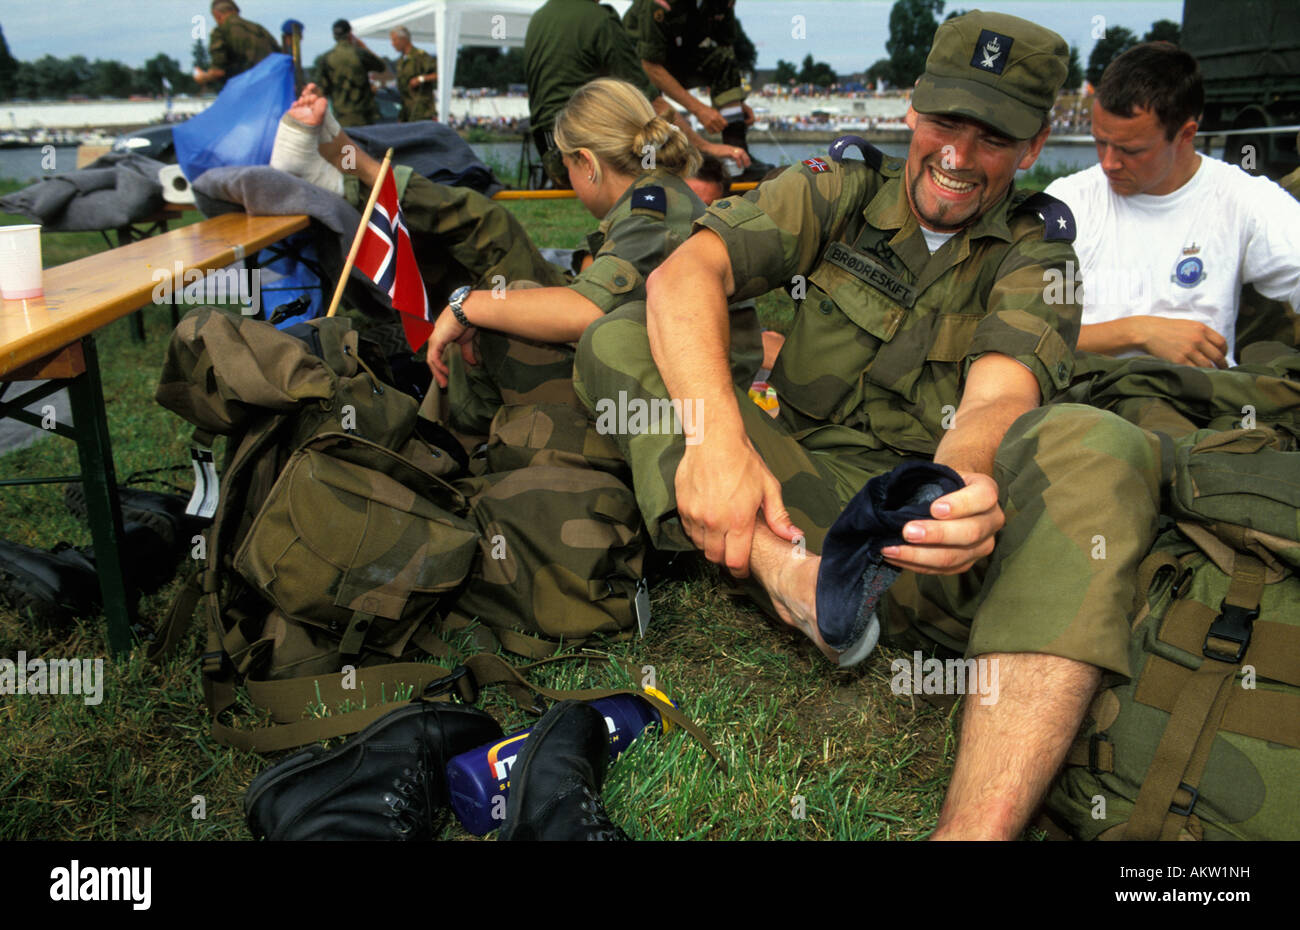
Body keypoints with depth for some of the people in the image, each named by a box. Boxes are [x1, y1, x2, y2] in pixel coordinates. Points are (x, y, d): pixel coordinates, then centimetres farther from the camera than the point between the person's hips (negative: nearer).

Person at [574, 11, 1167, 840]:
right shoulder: (839, 192, 8)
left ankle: (979, 826, -43)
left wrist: (961, 485, -39)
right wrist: (714, 433, -31)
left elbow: (997, 398, -13)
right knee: (618, 341, -14)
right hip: (803, 501, 1)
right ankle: (791, 574, -38)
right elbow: (687, 272, -11)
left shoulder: (1037, 252, 7)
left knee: (1097, 447, -31)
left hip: (935, 533, 0)